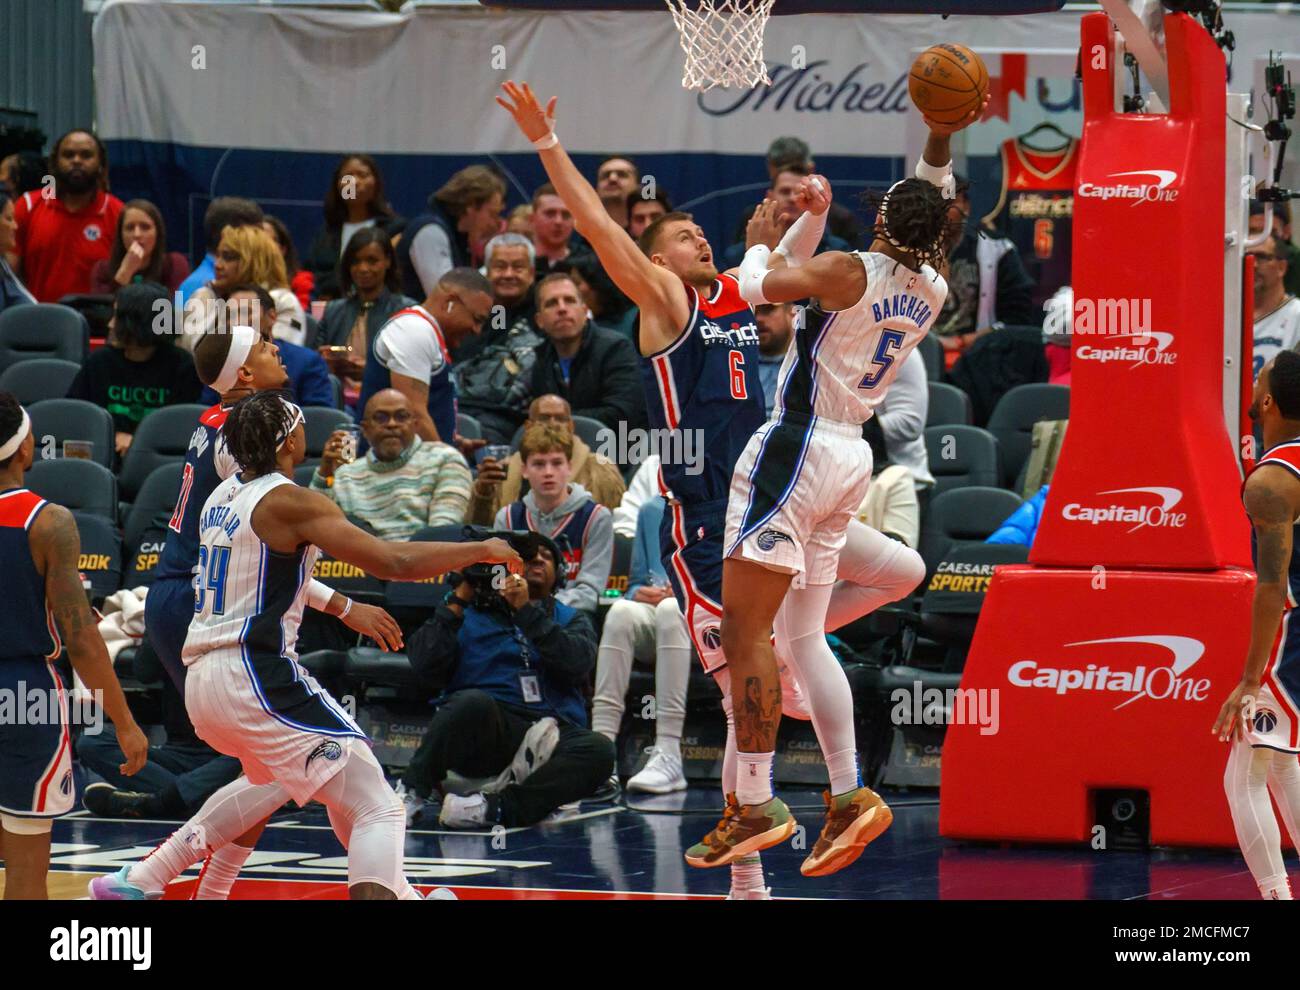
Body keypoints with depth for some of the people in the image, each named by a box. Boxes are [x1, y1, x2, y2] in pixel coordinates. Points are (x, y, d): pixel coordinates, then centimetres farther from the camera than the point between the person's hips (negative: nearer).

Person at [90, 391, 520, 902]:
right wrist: (484, 550, -3)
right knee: (377, 810, -10)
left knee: (274, 777, 37)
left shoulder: (223, 496, 14)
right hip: (254, 679, -9)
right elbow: (394, 562, -15)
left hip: (203, 679, 9)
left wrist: (345, 606, 39)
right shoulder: (289, 503, -11)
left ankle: (139, 879, 37)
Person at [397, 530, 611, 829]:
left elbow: (578, 664, -1)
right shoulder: (471, 613, 19)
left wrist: (527, 611, -6)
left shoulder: (571, 621, 23)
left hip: (548, 732, 2)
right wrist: (457, 602, 0)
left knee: (598, 750, -31)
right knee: (474, 702, -37)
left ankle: (496, 807, -39)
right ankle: (412, 792, -22)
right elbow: (426, 669, 3)